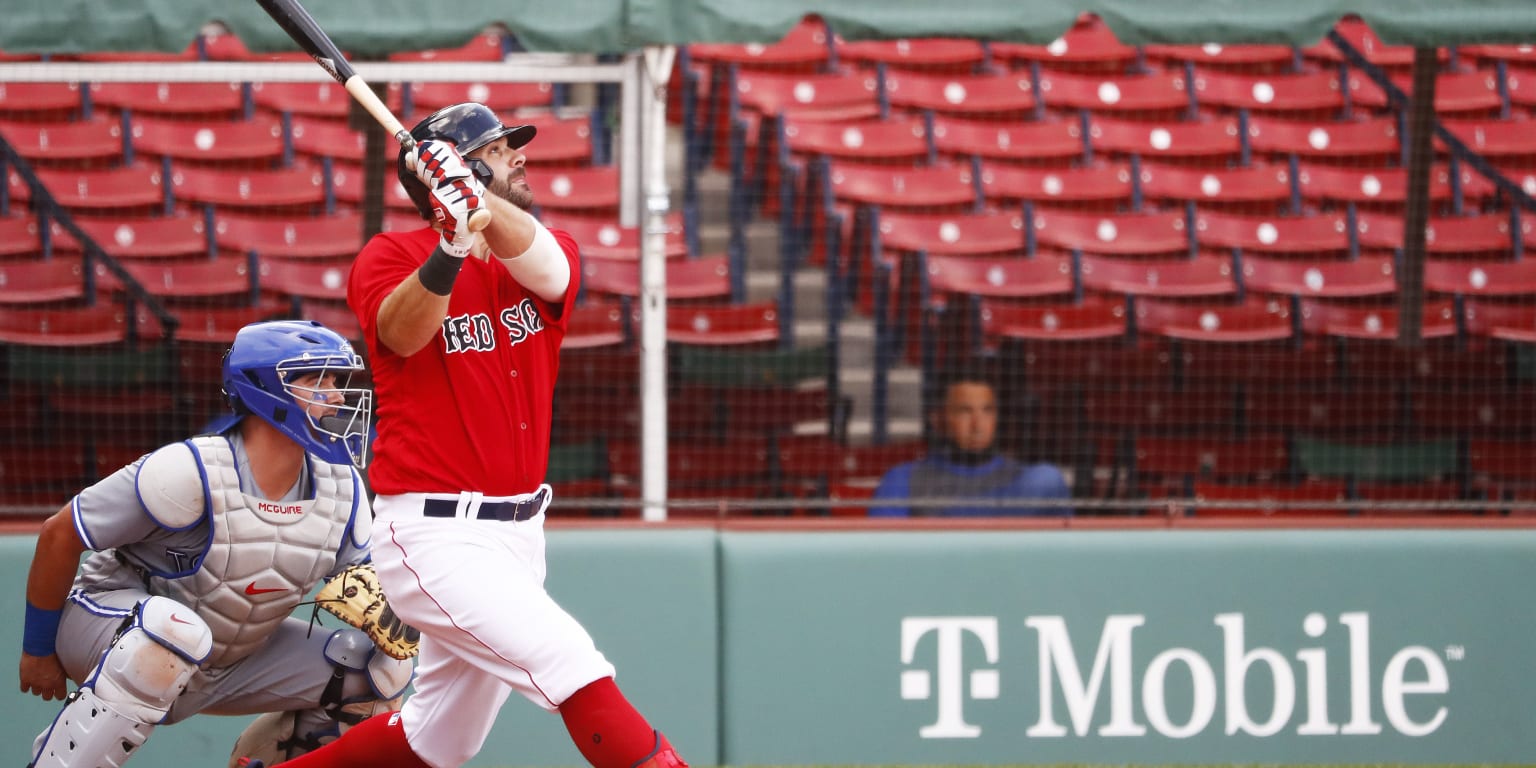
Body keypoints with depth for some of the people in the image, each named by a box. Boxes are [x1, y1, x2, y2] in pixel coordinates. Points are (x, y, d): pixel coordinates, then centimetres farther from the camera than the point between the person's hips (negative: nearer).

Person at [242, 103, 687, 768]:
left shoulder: (541, 258, 7)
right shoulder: (390, 256, -4)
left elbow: (541, 264, -18)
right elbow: (403, 332, -25)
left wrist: (478, 198, -38)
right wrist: (447, 252, -44)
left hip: (518, 534, 7)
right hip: (437, 538, -7)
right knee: (575, 668, -21)